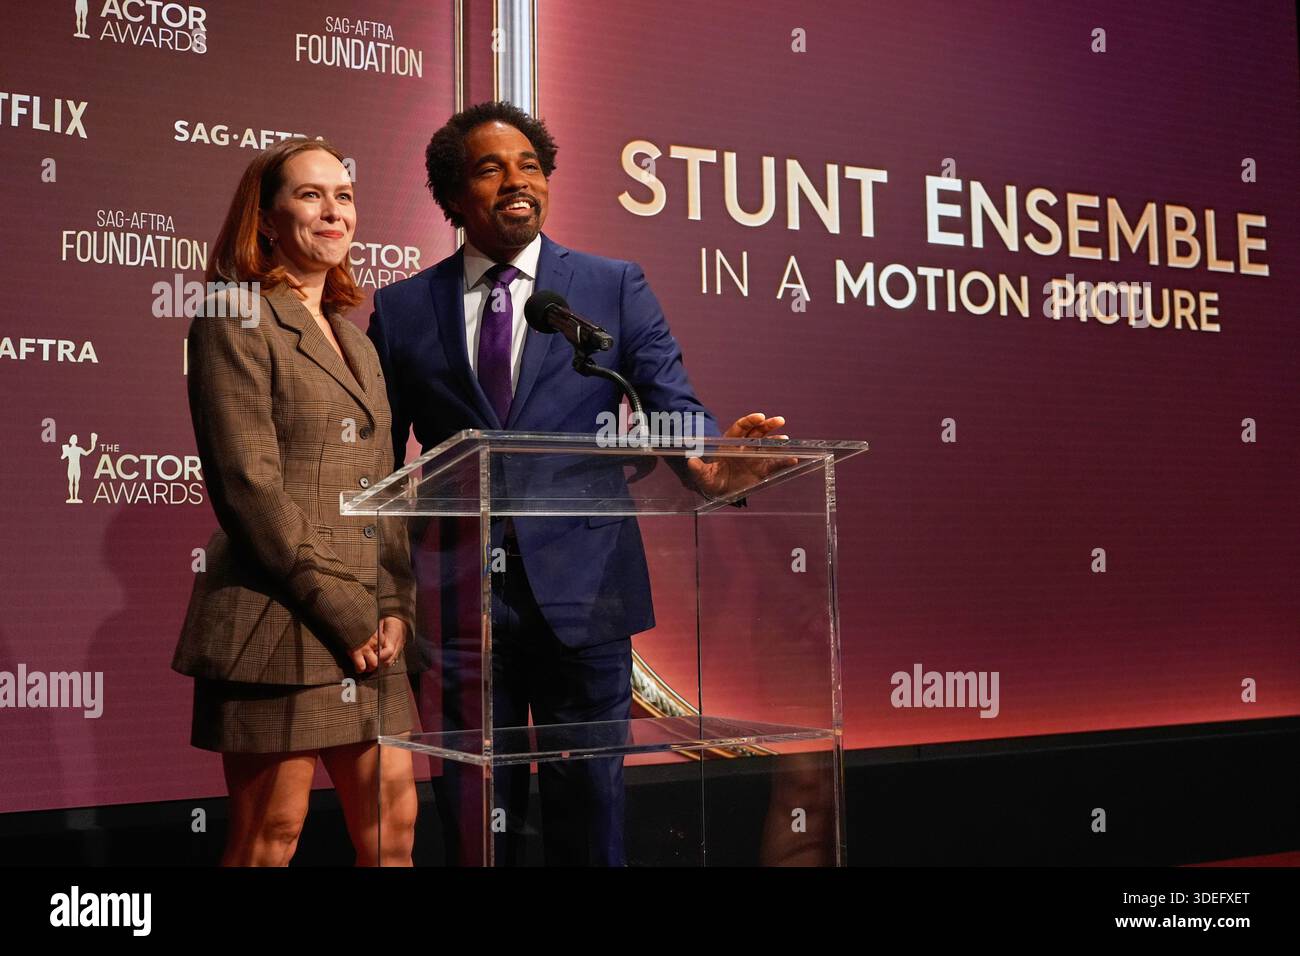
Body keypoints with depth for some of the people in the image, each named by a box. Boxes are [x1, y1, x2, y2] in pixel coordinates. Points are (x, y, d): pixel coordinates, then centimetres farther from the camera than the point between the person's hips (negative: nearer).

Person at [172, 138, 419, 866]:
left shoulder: (354, 338, 19)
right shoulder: (237, 318, -4)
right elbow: (249, 484, -13)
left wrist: (395, 606, 4)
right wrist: (343, 615, -14)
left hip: (368, 632, 7)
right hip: (279, 623, -7)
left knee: (395, 822, 8)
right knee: (270, 838, 0)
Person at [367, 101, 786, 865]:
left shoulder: (616, 287, 7)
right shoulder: (402, 309, 9)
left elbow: (672, 404, -2)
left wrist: (707, 458, -26)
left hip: (581, 592, -1)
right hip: (457, 597, 1)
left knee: (590, 809, 6)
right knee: (474, 816, 9)